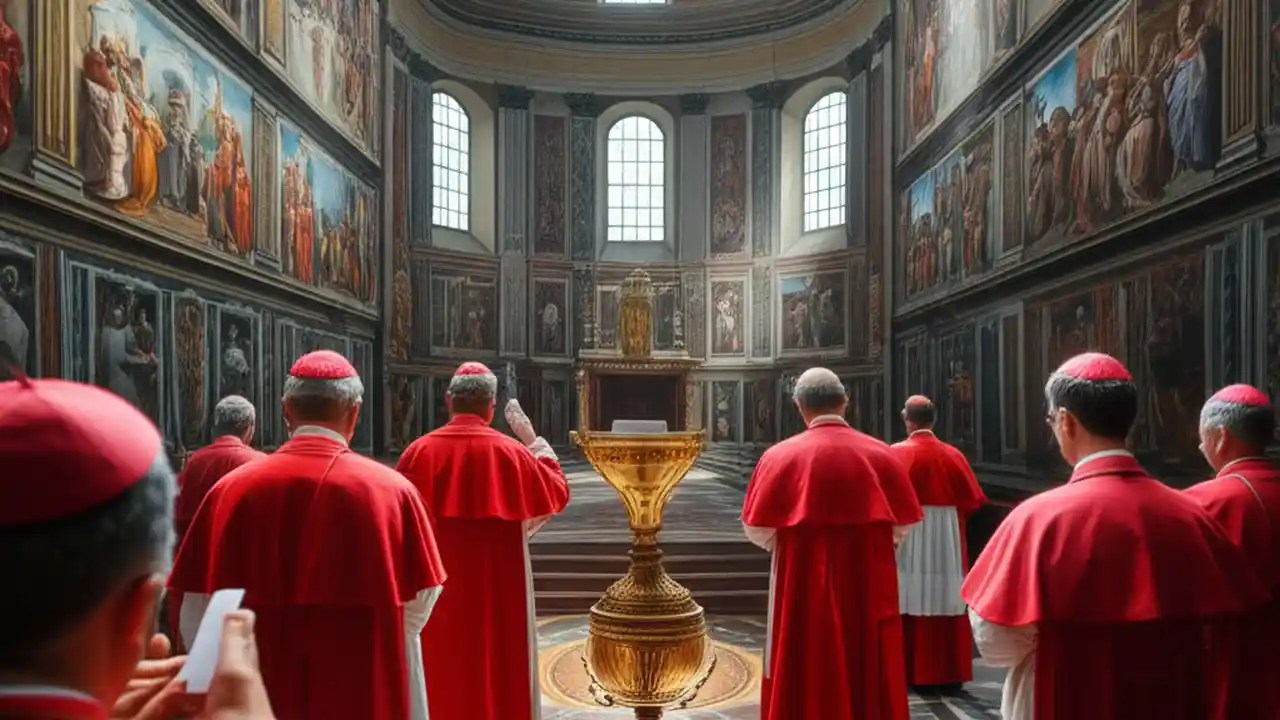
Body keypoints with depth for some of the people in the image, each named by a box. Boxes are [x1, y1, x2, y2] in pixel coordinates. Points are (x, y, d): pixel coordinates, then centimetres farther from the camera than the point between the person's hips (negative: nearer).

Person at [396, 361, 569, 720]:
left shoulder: (419, 451, -8)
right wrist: (534, 442, 11)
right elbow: (558, 493, 2)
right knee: (497, 667, 13)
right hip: (497, 589, -1)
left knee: (439, 672, 16)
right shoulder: (511, 452, -11)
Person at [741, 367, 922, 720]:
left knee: (805, 683, 11)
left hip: (803, 593, -2)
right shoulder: (881, 454, -3)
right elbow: (903, 523, 4)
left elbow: (757, 529, -6)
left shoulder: (780, 456, -10)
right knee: (873, 678, 18)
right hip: (870, 591, 2)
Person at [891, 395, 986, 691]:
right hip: (946, 538, 3)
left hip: (906, 539, -2)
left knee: (910, 600, 3)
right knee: (945, 600, 8)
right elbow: (972, 499, 4)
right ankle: (949, 673, 14)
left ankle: (908, 672, 8)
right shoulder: (953, 455, 1)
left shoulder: (896, 453, -8)